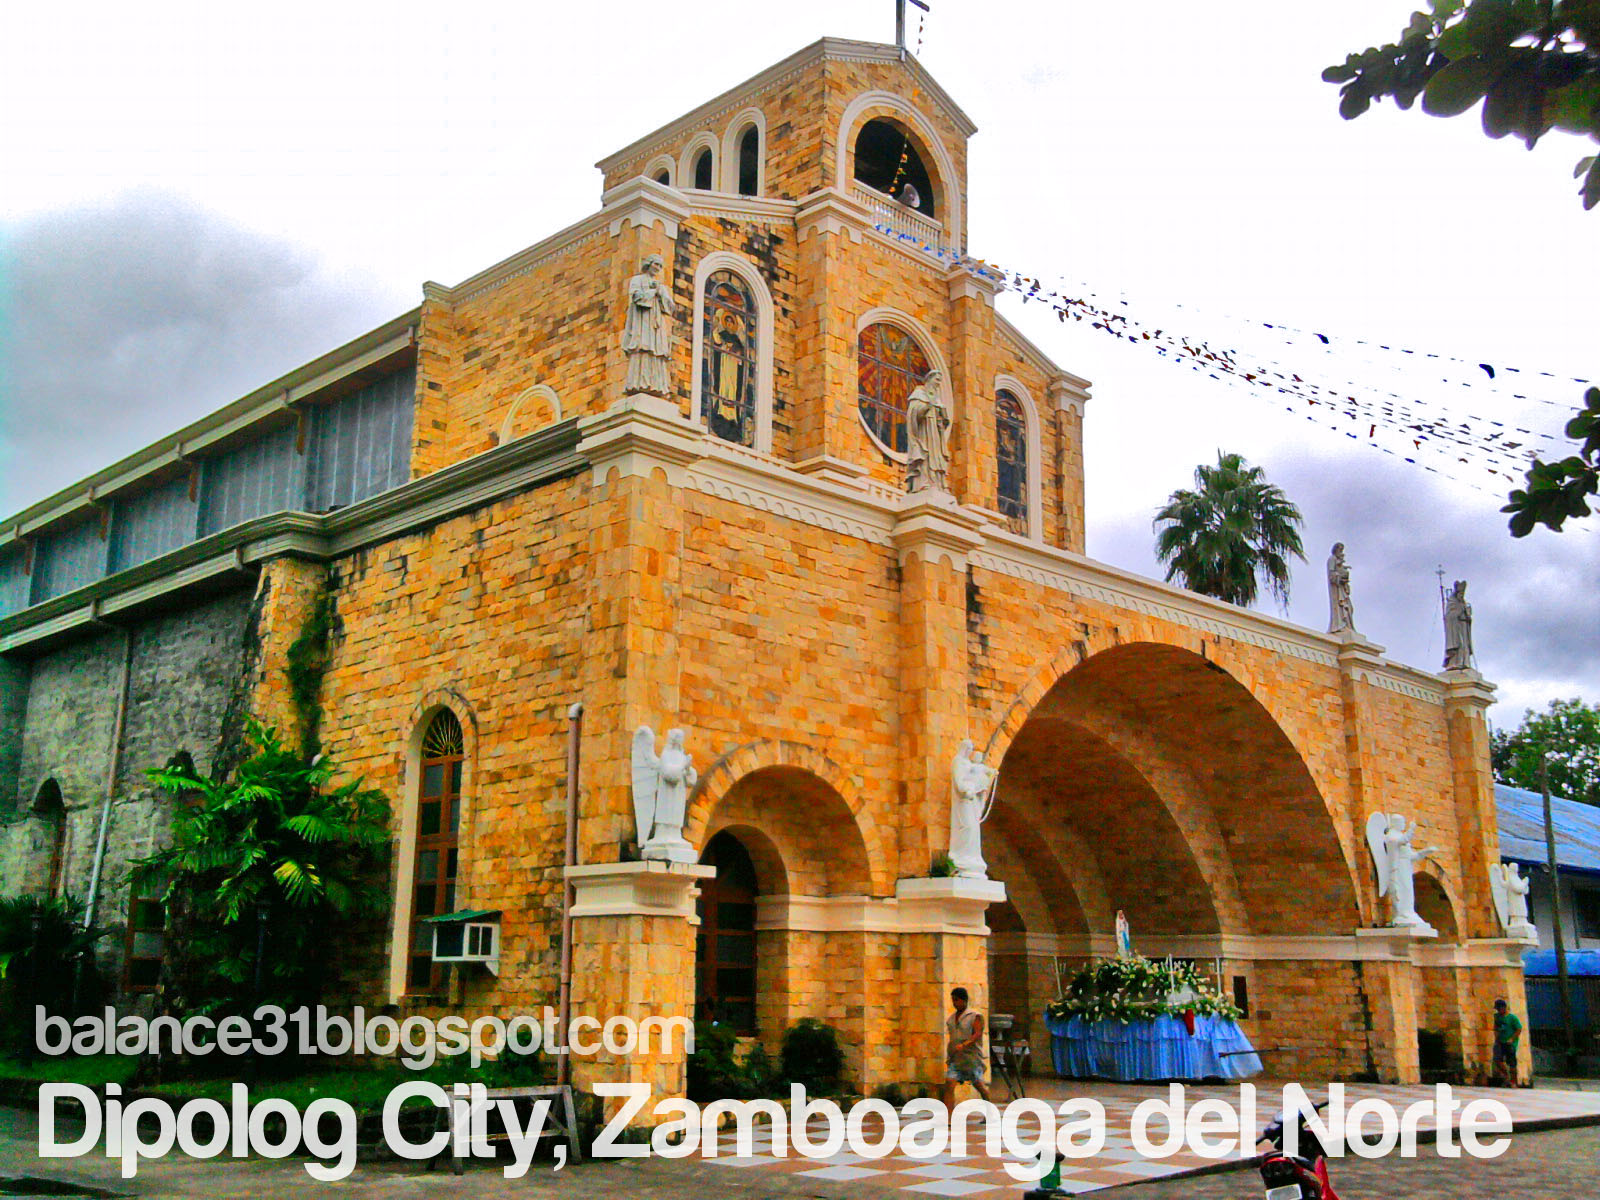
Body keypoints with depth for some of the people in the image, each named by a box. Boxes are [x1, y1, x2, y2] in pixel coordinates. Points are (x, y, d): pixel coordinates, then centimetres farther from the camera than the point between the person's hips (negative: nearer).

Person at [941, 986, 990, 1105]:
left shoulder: (975, 1016, -4)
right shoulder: (951, 1018, 13)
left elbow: (977, 1034, -17)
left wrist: (964, 1045, -32)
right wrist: (948, 1057, 22)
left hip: (972, 1057, -4)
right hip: (955, 1059, 4)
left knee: (979, 1086, 9)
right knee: (949, 1085, -14)